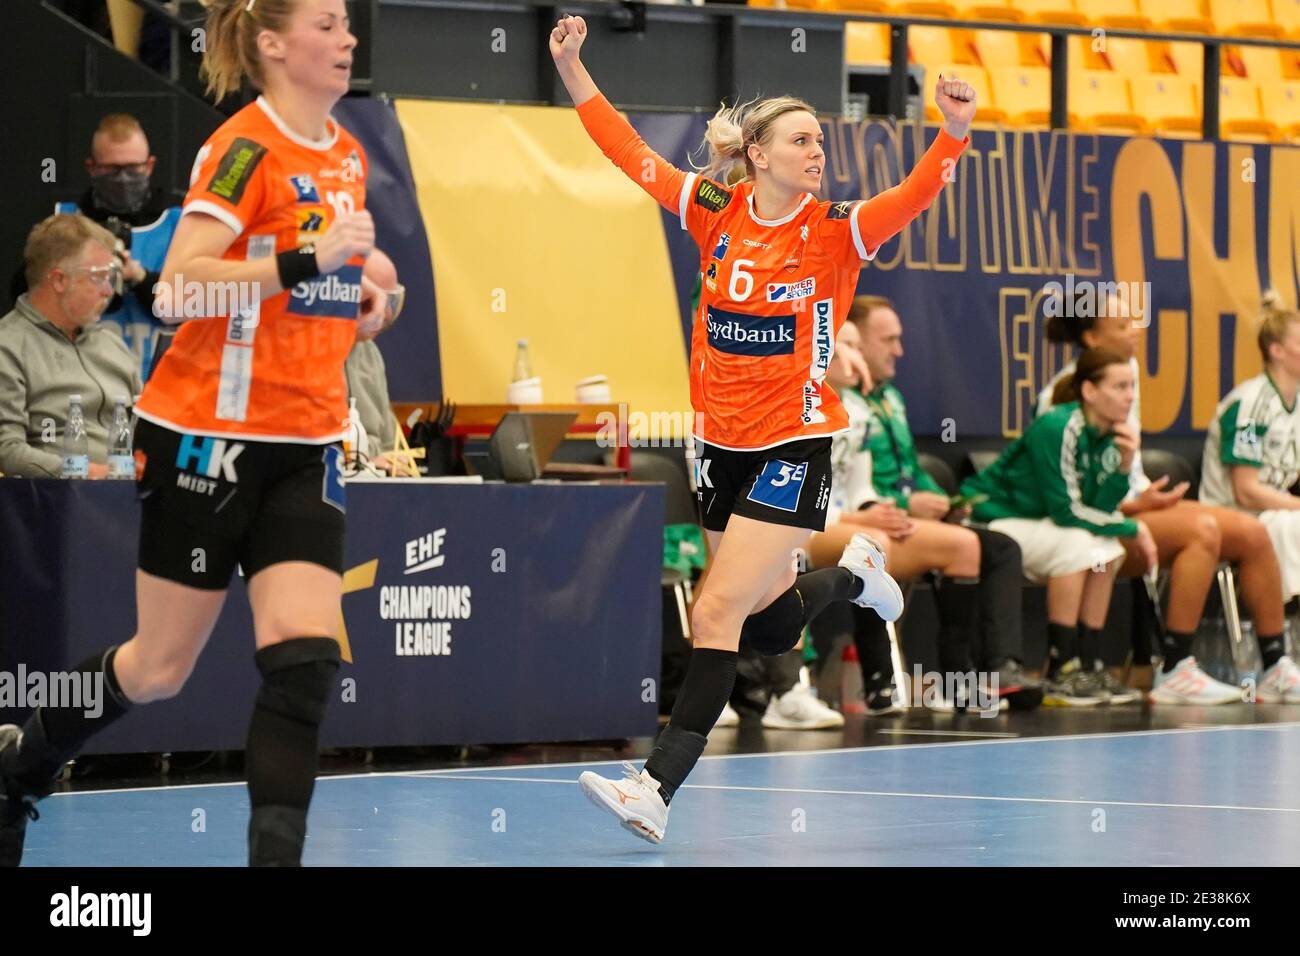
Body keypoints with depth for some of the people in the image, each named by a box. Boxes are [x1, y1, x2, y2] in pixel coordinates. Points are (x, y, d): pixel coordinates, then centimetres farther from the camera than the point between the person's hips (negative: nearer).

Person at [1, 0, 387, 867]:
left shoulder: (348, 156, 10)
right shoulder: (244, 148, -14)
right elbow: (179, 283, -23)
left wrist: (359, 292, 6)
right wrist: (308, 258, -30)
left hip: (305, 445, 6)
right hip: (211, 434, -6)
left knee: (306, 656, -12)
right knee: (160, 667, 6)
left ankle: (277, 852, -13)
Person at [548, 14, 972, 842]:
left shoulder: (837, 233, -8)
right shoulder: (716, 212, 0)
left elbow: (914, 196, -24)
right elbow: (629, 151, 5)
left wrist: (955, 133, -42)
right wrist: (572, 68, -2)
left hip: (794, 446, -4)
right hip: (722, 442, 5)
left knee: (717, 613, -14)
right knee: (772, 627, 15)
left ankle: (658, 789, -15)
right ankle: (851, 574, 47)